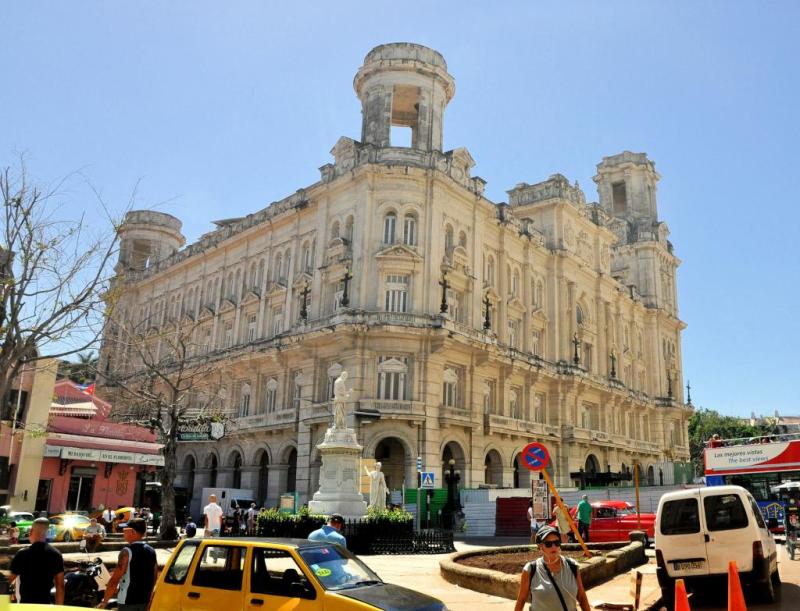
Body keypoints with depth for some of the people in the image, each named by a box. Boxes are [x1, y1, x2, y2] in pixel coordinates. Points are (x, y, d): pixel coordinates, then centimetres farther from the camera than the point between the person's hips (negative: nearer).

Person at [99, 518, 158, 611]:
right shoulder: (151, 551, 6)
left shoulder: (127, 551, -14)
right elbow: (154, 579, 13)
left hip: (127, 602, -6)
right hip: (144, 601, 6)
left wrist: (104, 601, -7)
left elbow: (115, 579, -16)